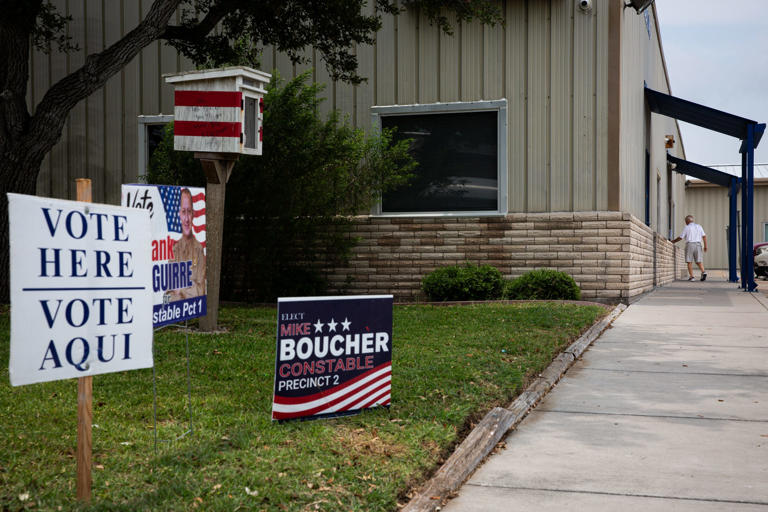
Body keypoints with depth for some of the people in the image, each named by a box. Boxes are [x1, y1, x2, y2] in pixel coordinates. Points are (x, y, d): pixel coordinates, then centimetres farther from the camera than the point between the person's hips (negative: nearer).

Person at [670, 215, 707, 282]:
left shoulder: (686, 227, 1)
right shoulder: (699, 227, 12)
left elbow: (680, 237, 2)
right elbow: (704, 236, 4)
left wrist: (673, 241, 17)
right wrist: (705, 246, 5)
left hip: (690, 244, -4)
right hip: (698, 244, 4)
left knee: (689, 262, 1)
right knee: (699, 261, 7)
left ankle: (691, 276, -5)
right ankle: (703, 272, -16)